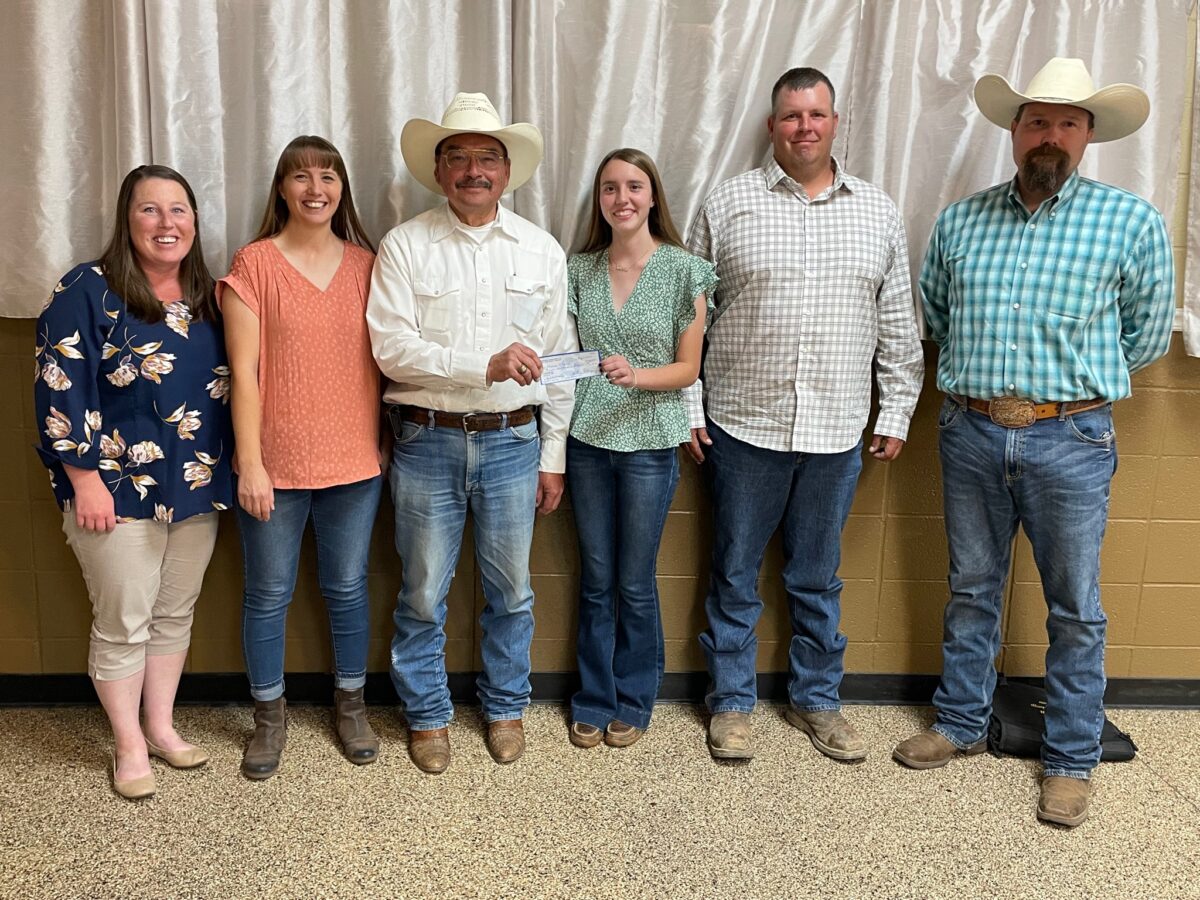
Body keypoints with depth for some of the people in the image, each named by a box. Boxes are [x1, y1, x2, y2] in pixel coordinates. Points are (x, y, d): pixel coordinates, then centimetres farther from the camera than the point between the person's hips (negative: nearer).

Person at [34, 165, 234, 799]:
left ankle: (161, 726, 32)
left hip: (196, 491, 6)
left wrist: (224, 472, 11)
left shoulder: (204, 296, 8)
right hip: (119, 493, -5)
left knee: (175, 614, 16)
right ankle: (129, 744, 22)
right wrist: (85, 480, -16)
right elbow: (62, 391, -13)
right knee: (123, 624, 5)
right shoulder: (89, 290, -10)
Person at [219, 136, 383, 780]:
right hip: (275, 462, -2)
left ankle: (349, 704, 32)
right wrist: (249, 463, -11)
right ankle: (270, 714, 28)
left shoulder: (365, 264, 5)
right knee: (269, 593, 10)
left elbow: (378, 359, 10)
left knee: (347, 588, 13)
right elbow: (243, 371, -8)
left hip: (354, 460, 3)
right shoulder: (254, 264, -5)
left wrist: (382, 439, 7)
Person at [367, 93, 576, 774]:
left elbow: (558, 359, 7)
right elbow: (392, 348, -12)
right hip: (427, 442, -1)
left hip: (513, 442, 2)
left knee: (511, 591, 12)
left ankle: (506, 707, 32)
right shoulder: (405, 246, -2)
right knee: (423, 595, 9)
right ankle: (428, 714, 28)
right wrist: (485, 366, -22)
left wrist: (553, 455, 5)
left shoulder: (543, 251, 5)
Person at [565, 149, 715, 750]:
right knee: (596, 580, 11)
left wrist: (635, 376, -20)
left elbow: (688, 368, -4)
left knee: (635, 584, 7)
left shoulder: (684, 271, -4)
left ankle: (633, 702, 26)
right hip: (587, 438, 3)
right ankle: (594, 700, 26)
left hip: (649, 442, -2)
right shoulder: (580, 269, 6)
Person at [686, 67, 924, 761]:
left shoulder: (879, 213, 7)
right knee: (736, 574, 9)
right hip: (744, 424, -1)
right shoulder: (729, 204, 0)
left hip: (837, 432, 2)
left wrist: (897, 413, 6)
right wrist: (688, 408, -2)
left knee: (819, 579, 14)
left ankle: (817, 699, 30)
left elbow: (899, 326, 10)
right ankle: (732, 702, 25)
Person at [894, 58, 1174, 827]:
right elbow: (935, 311, 19)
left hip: (1071, 439, -3)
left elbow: (1147, 333, 5)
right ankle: (962, 725, 31)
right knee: (972, 589, 15)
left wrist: (1081, 380, 9)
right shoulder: (959, 221, 6)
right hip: (970, 432, 3)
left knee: (1075, 610, 6)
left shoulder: (1132, 221, -2)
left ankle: (1072, 761, 21)